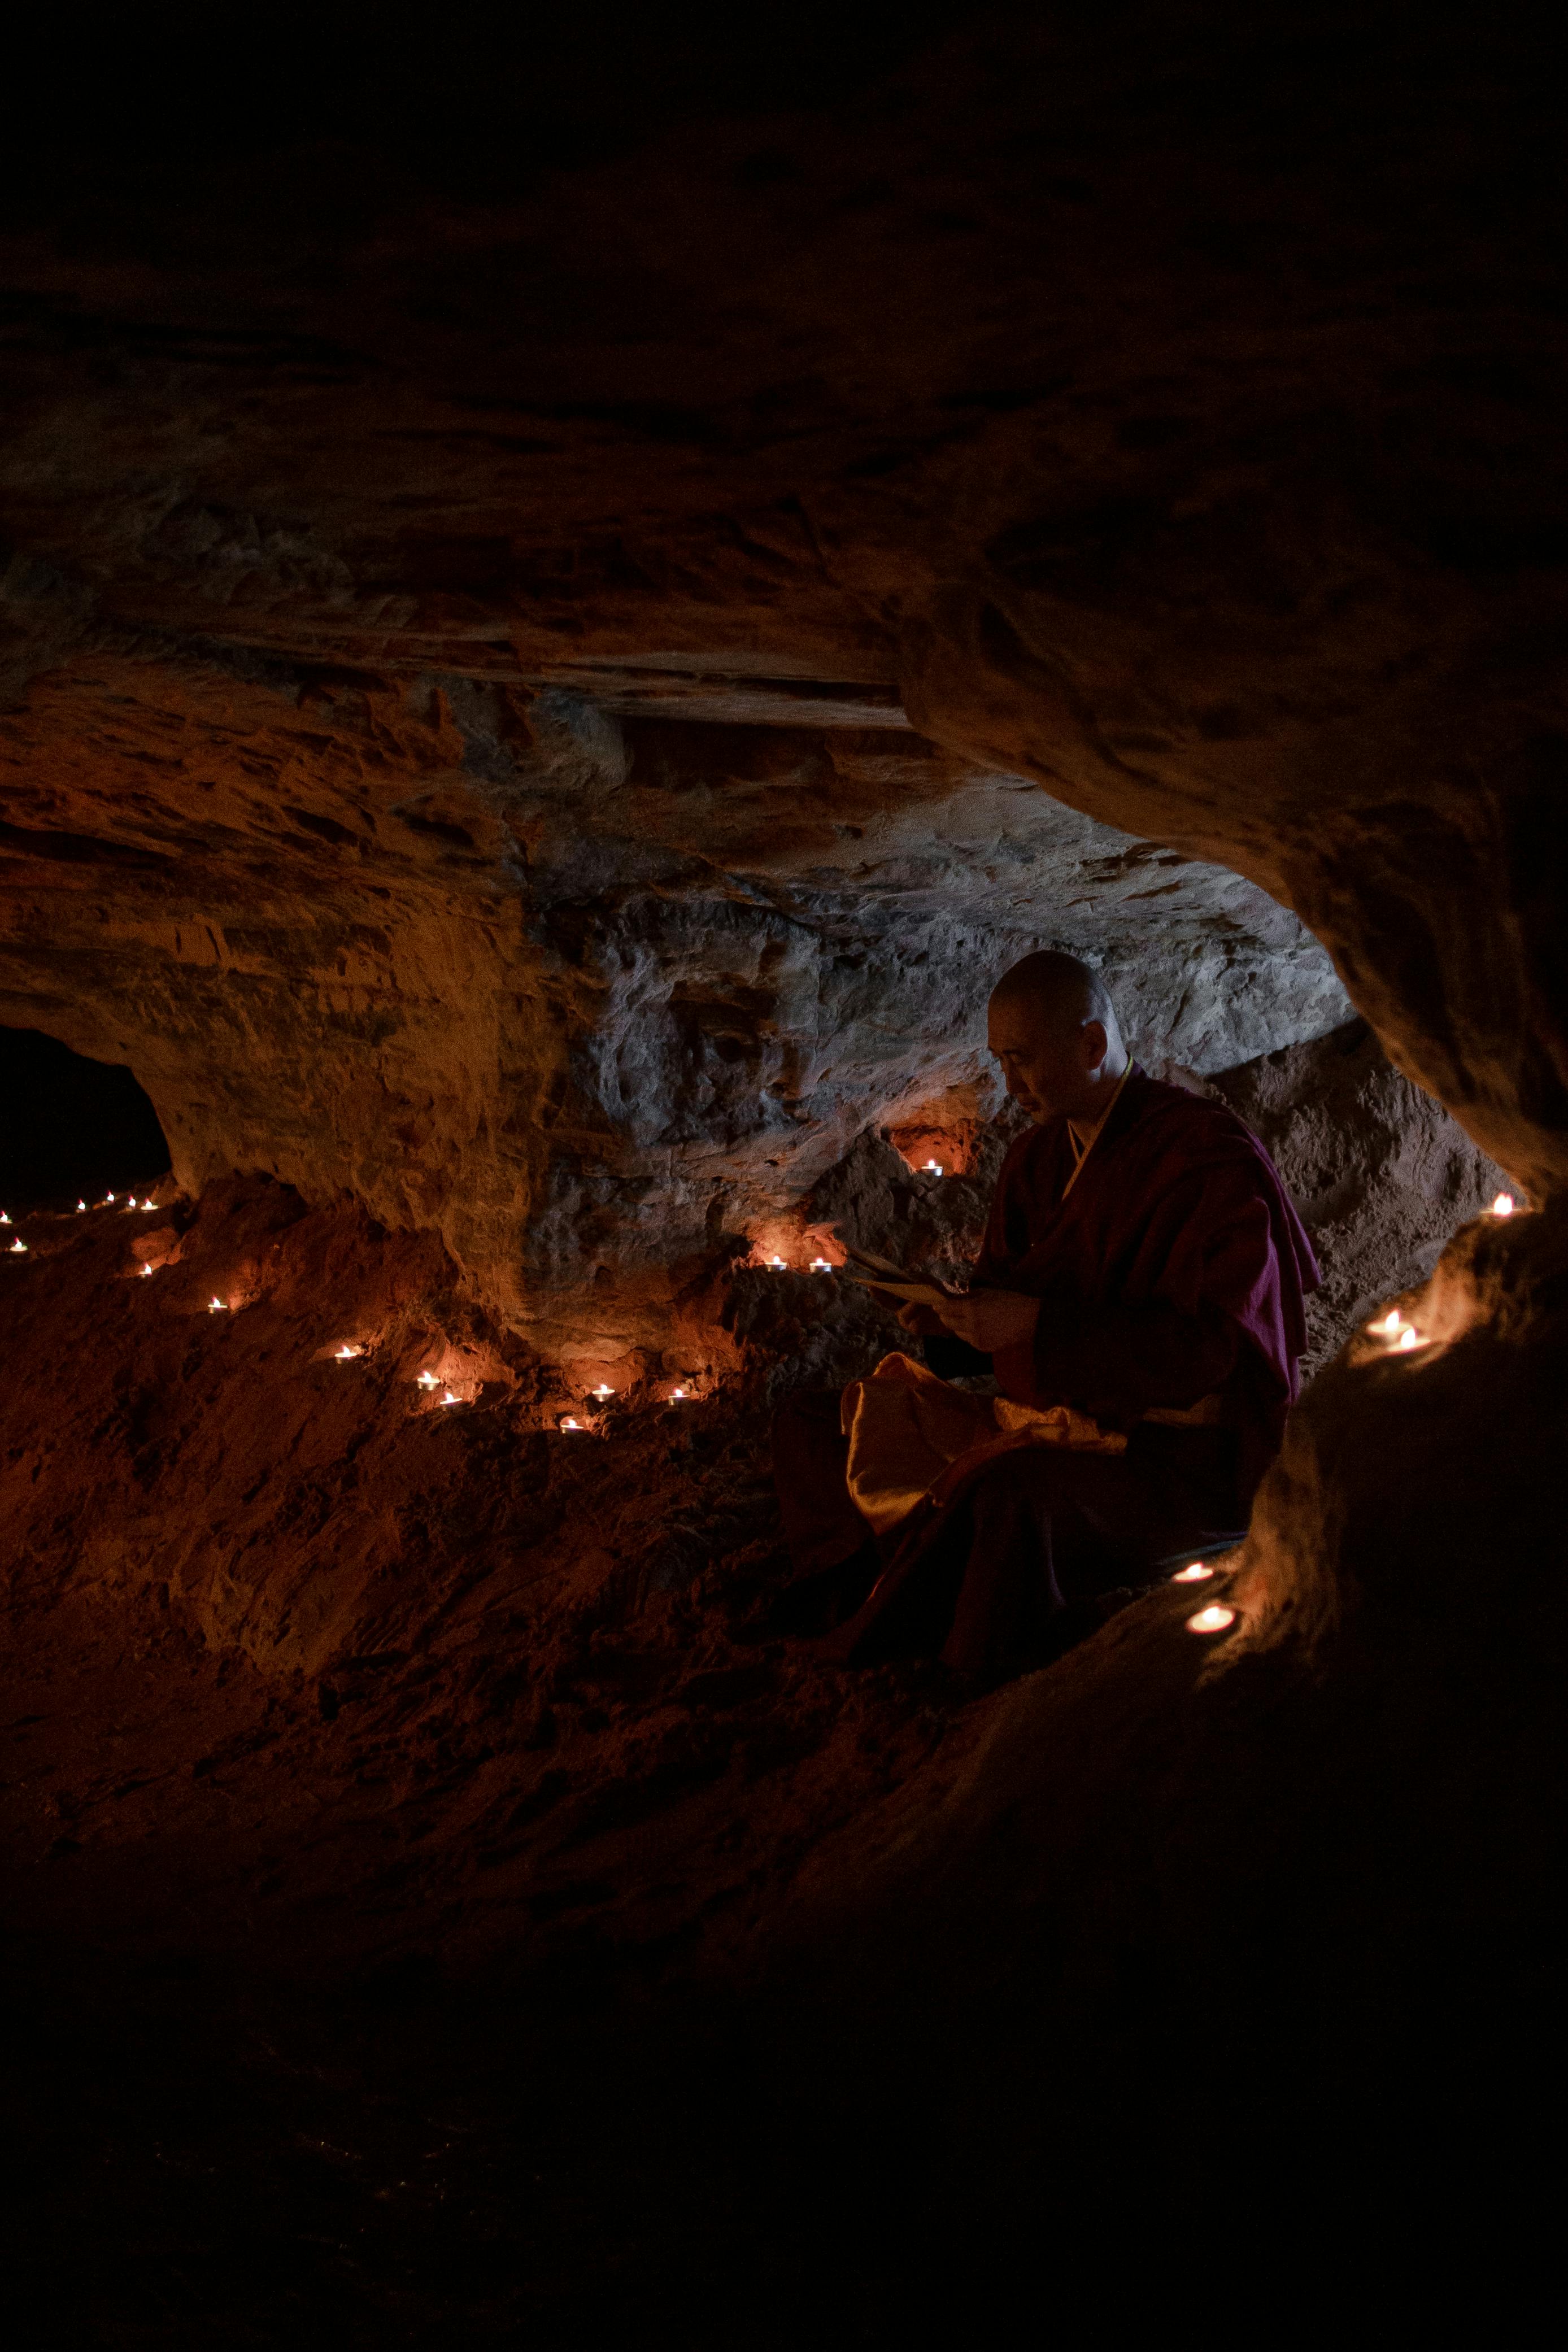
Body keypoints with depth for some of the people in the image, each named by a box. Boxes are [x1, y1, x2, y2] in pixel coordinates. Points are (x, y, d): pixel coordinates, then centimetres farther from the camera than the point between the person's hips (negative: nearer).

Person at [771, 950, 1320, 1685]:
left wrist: (1041, 1326, -24)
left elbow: (1206, 1347, -20)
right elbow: (1008, 1290, 21)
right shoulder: (1039, 1157, 12)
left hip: (1183, 1456, -9)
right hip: (1055, 1423, 9)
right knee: (814, 1426, 1)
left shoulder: (1210, 1157, -13)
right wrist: (950, 1315, -3)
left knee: (1006, 1492, -40)